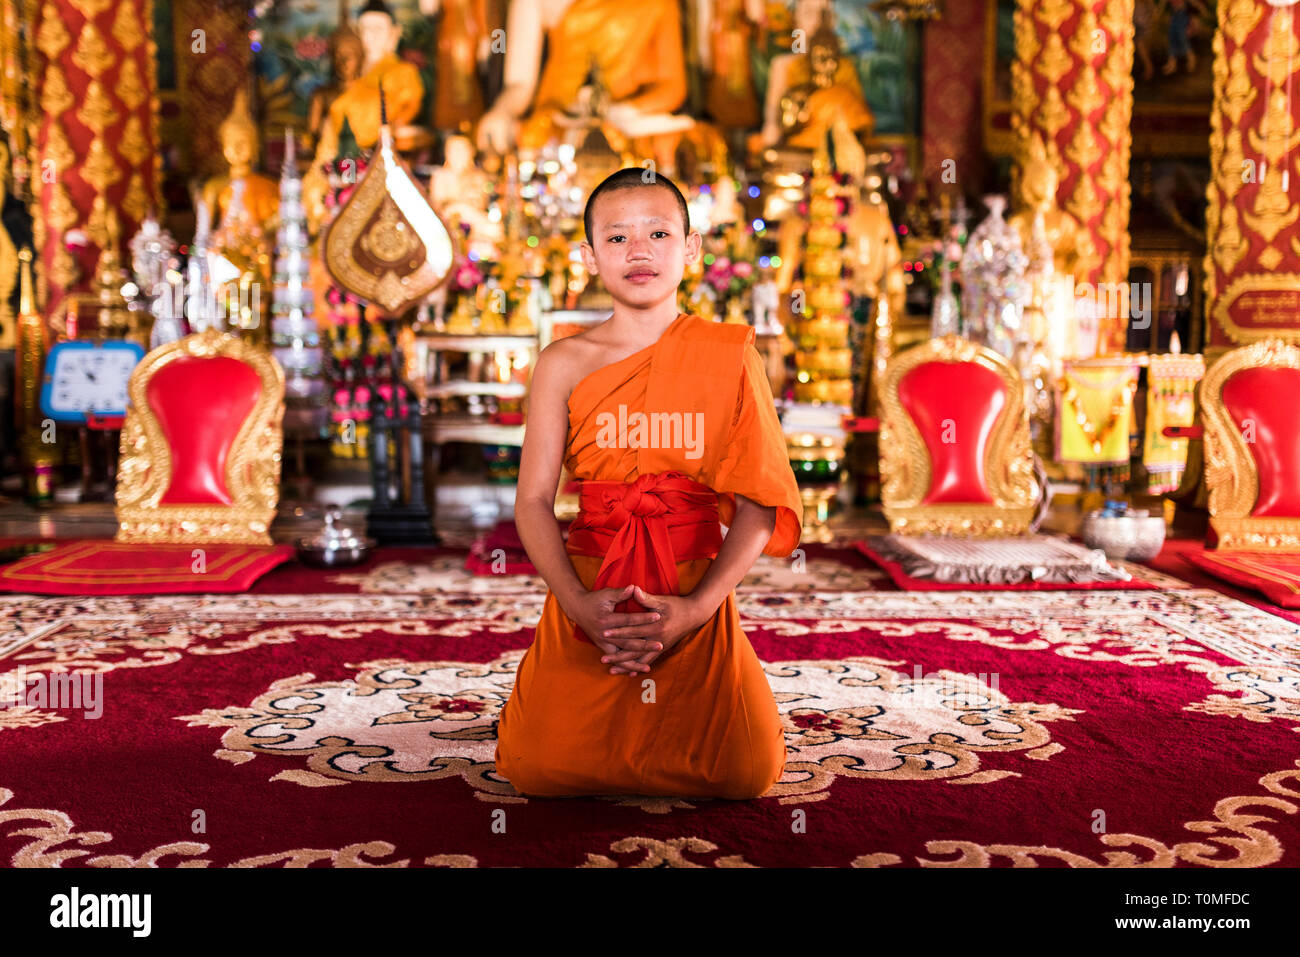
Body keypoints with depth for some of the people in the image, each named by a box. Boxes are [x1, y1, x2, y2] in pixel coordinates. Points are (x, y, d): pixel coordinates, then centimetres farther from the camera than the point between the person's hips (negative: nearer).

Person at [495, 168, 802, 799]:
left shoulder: (729, 354, 0)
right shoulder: (564, 364, 2)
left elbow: (758, 501, -4)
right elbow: (533, 500, -2)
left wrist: (697, 607, -15)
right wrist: (577, 602, -17)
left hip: (696, 600, 0)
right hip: (588, 598, 0)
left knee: (748, 774, -11)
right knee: (535, 770, -12)